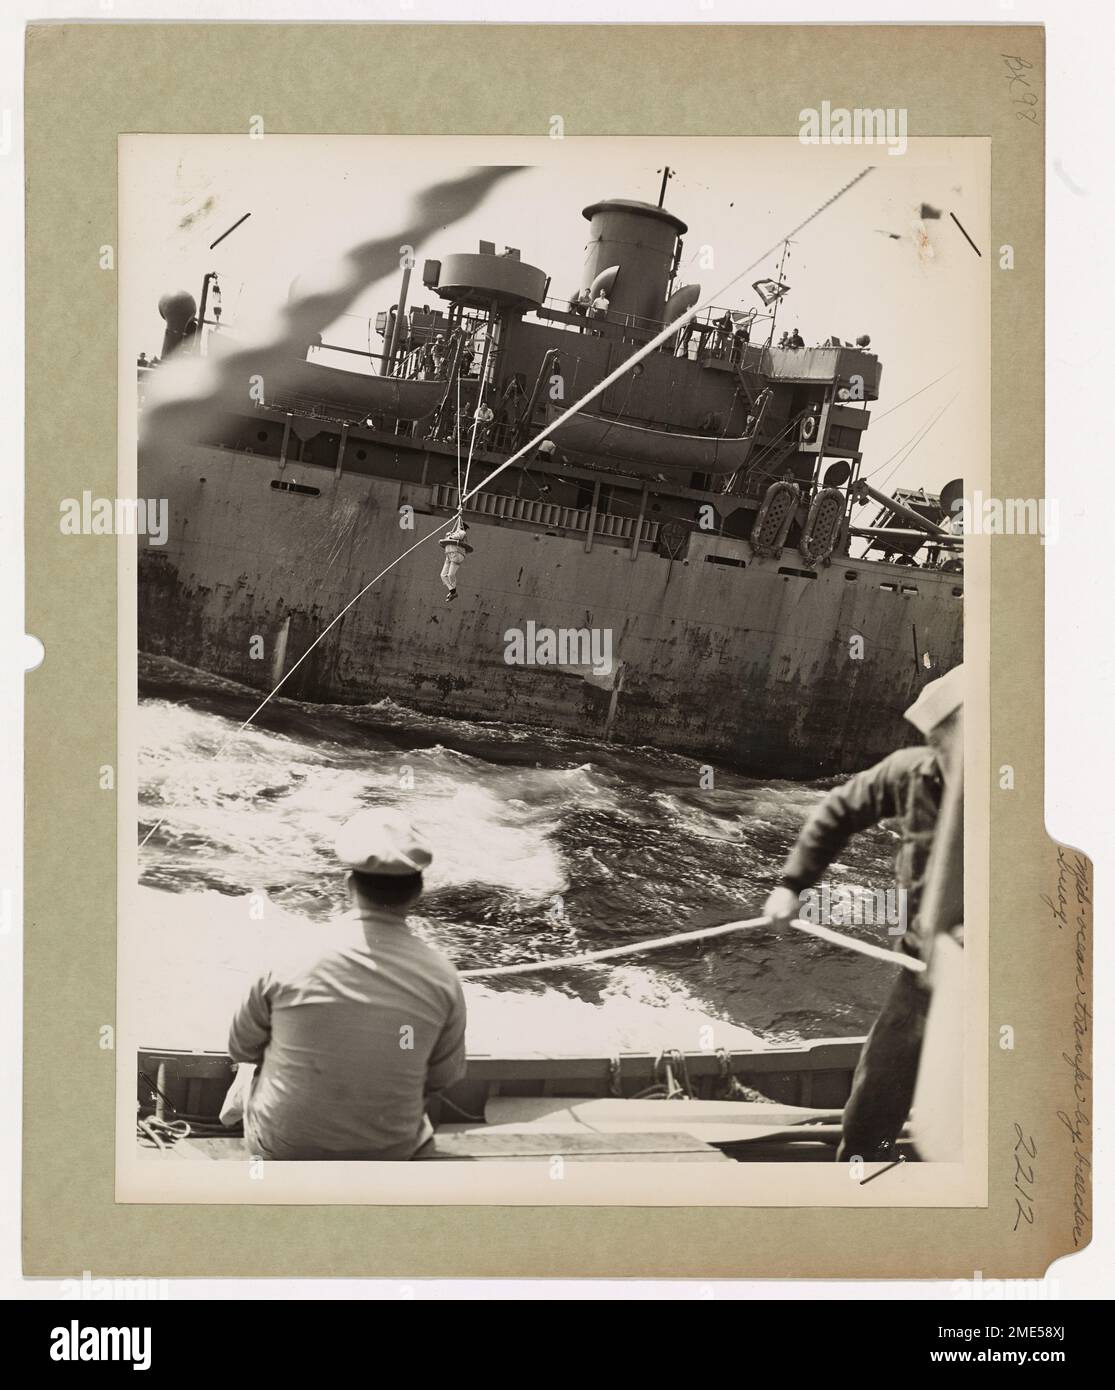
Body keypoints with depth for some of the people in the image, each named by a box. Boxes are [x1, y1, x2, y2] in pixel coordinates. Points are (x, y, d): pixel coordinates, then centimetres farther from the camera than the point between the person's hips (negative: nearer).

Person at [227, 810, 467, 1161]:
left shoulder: (290, 964, -19)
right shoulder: (441, 979, -16)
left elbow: (241, 1048, -2)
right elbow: (444, 1076, -1)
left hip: (281, 1151, 0)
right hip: (388, 1153, 1)